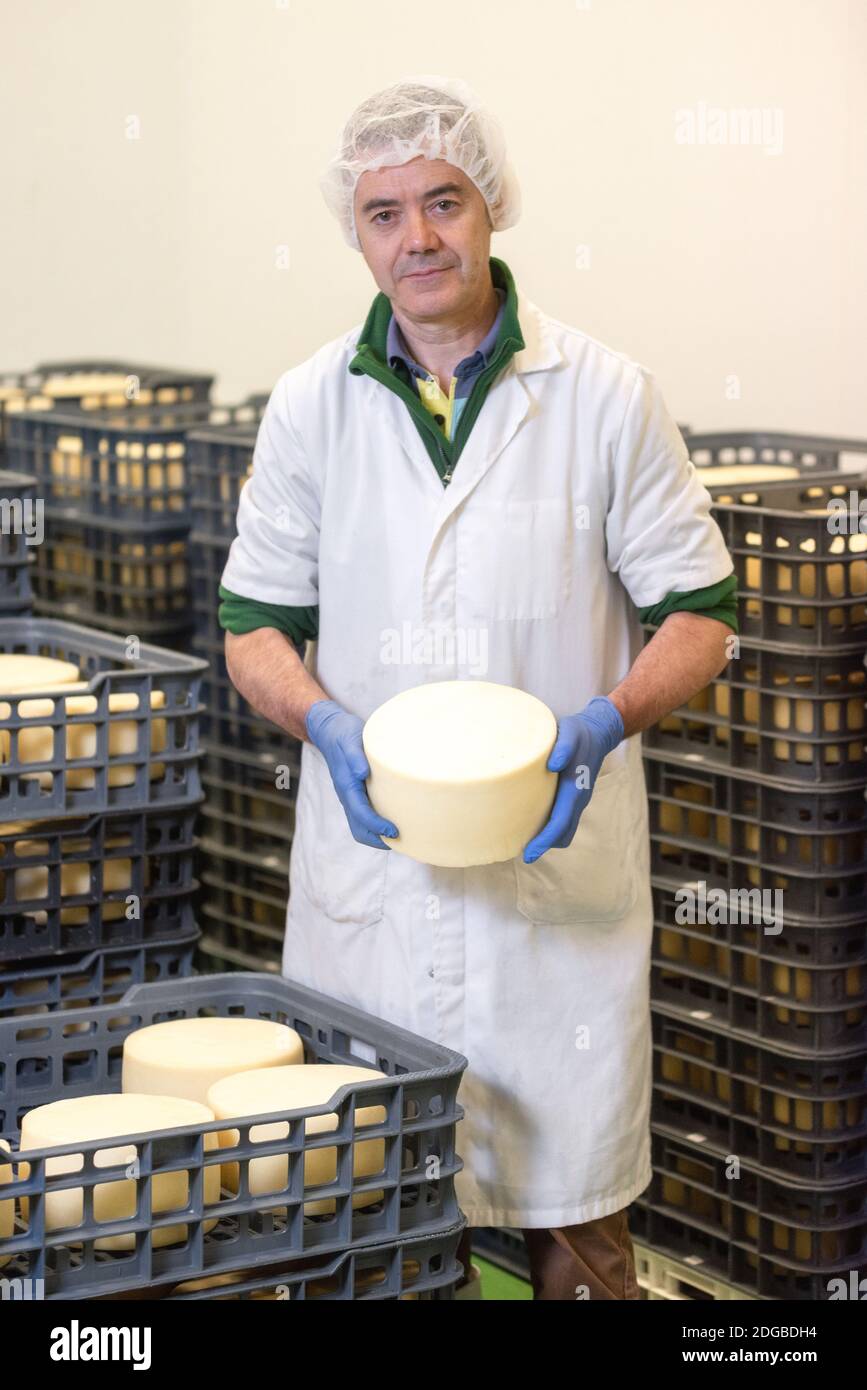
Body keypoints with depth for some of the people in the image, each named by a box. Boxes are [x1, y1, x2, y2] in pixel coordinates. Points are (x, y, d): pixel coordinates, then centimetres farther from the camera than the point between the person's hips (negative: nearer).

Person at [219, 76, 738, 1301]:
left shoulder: (606, 396, -2)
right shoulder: (313, 403, 4)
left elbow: (699, 610, 1)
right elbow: (256, 622, 8)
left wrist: (609, 719, -18)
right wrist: (326, 724, -13)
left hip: (559, 857, -1)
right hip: (367, 863, 2)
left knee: (573, 1197, 2)